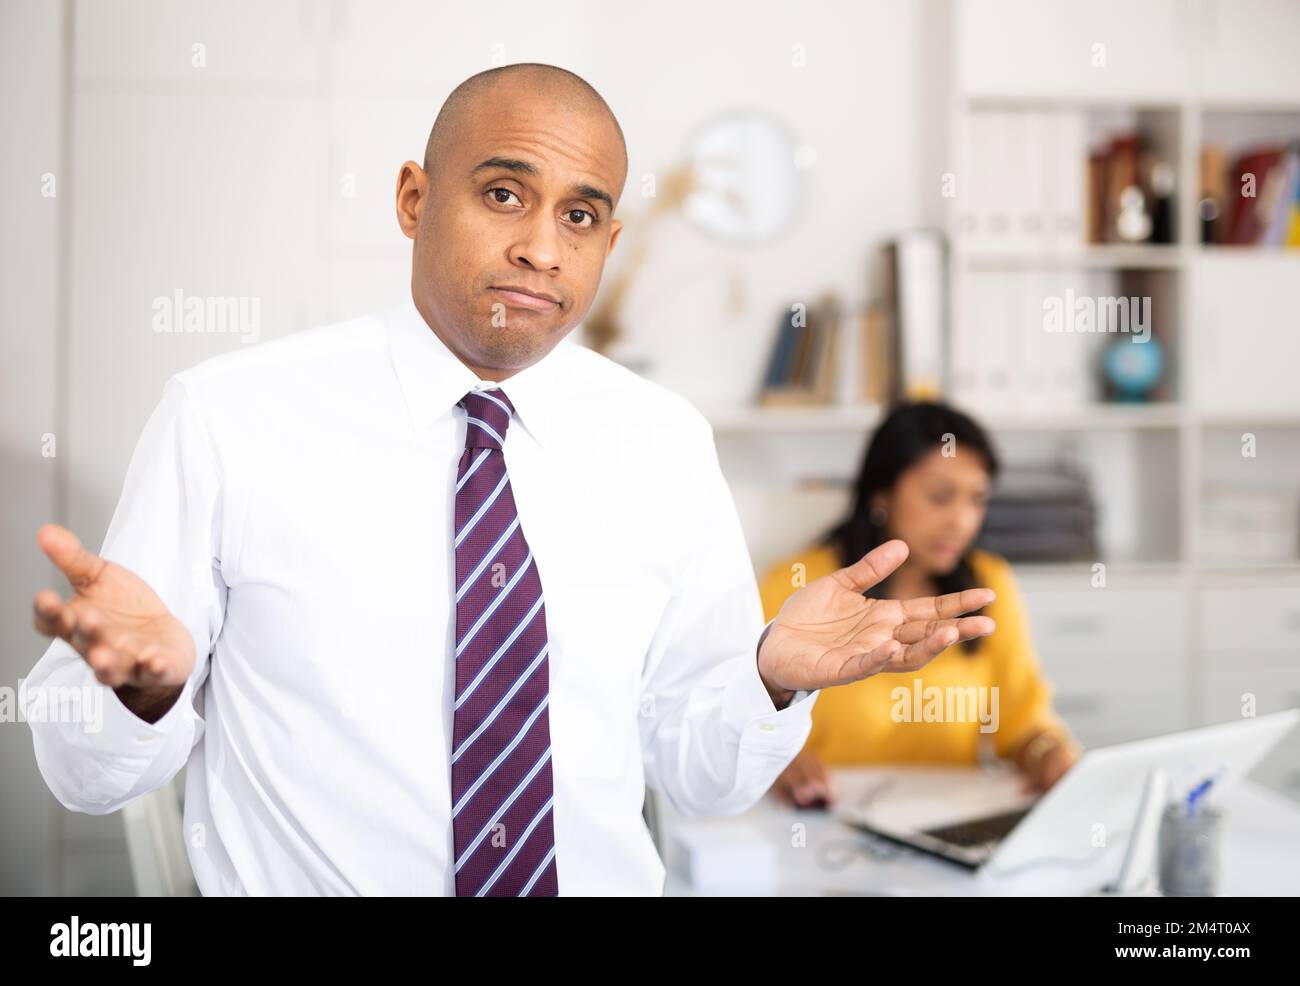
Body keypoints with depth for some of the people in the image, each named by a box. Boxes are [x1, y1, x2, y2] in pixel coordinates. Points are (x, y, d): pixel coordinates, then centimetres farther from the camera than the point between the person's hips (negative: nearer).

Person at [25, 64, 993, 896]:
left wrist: (776, 674, -13)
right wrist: (147, 677, -24)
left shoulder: (667, 440, 1)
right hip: (301, 880, -1)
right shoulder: (228, 413, -7)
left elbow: (701, 774, 5)